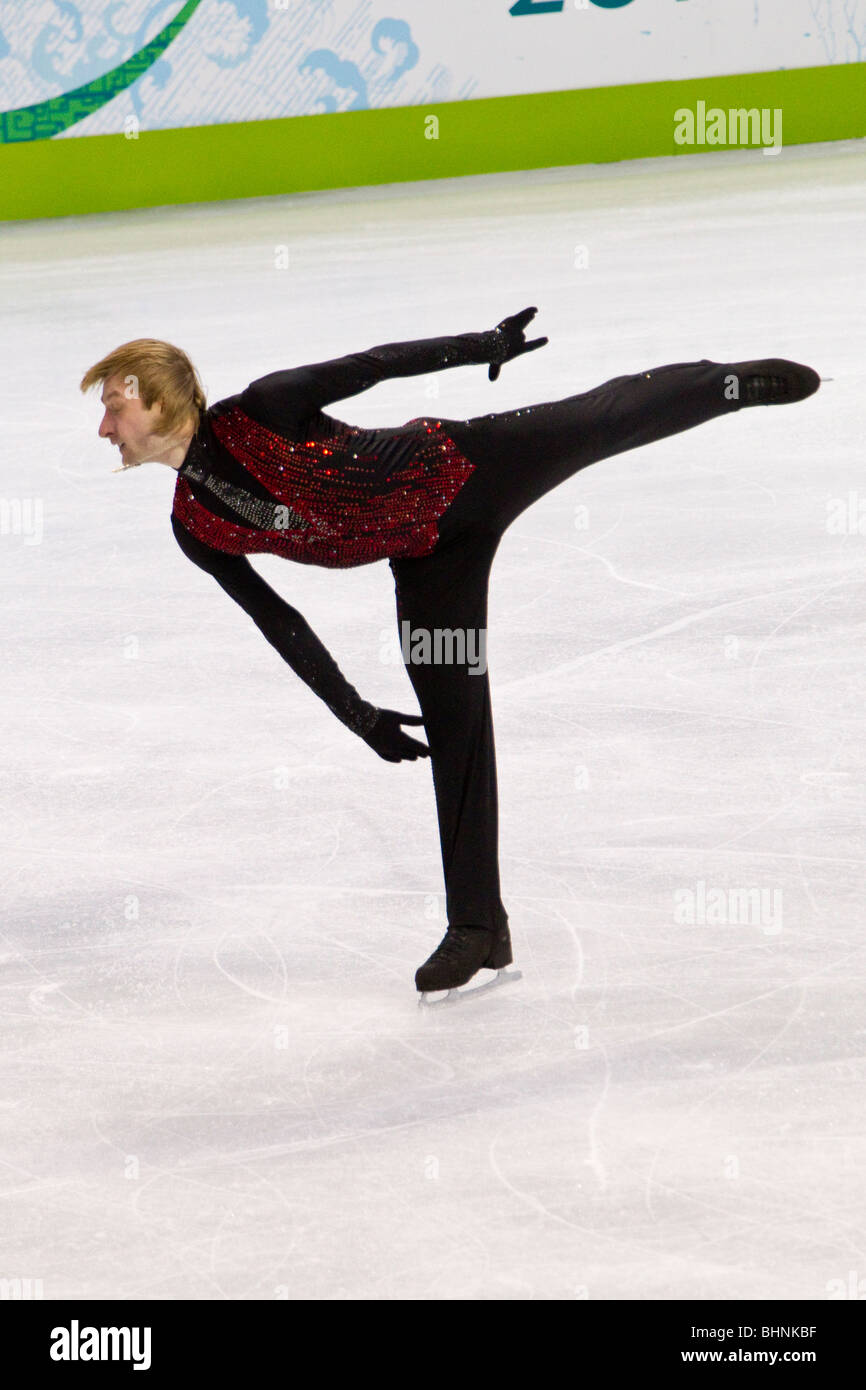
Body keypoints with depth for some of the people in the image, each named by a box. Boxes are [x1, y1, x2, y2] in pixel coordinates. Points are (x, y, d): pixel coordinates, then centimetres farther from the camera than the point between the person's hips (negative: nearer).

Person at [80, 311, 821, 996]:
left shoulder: (255, 415, -24)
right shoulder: (196, 526, -7)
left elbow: (375, 363, -16)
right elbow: (278, 621, 1)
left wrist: (486, 344, -14)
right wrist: (355, 715, 4)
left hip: (461, 472, -5)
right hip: (429, 560, 5)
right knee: (453, 722, 4)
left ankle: (737, 380, 43)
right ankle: (478, 923, 10)